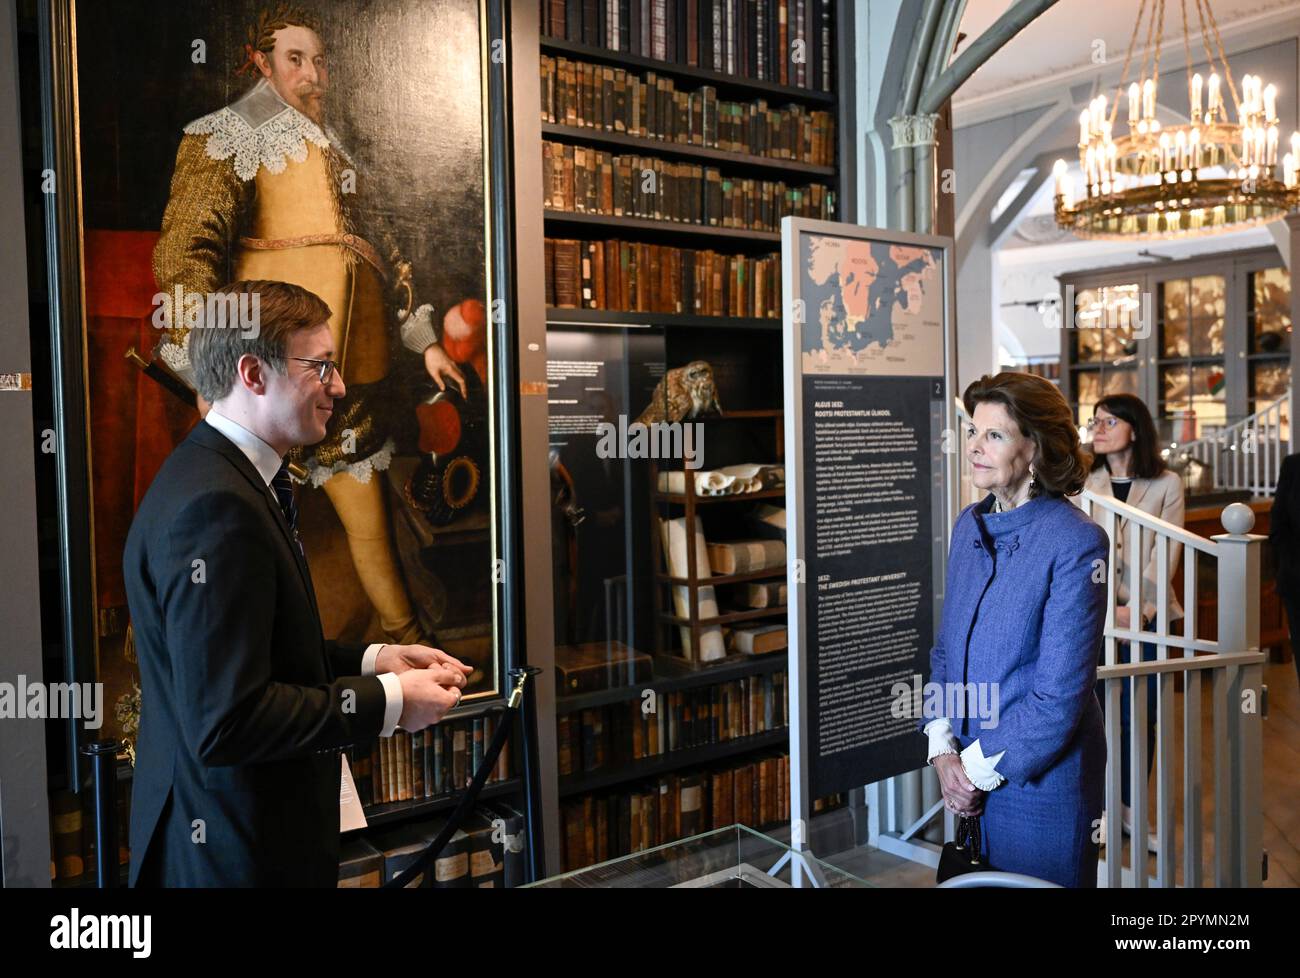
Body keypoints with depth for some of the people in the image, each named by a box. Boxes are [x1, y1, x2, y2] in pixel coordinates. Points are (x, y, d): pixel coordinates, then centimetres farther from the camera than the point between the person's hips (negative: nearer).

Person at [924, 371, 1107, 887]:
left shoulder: (1076, 543, -17)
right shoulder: (970, 524, 3)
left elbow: (1061, 693, -18)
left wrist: (979, 770, -13)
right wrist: (943, 750, -3)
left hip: (1041, 781, -6)